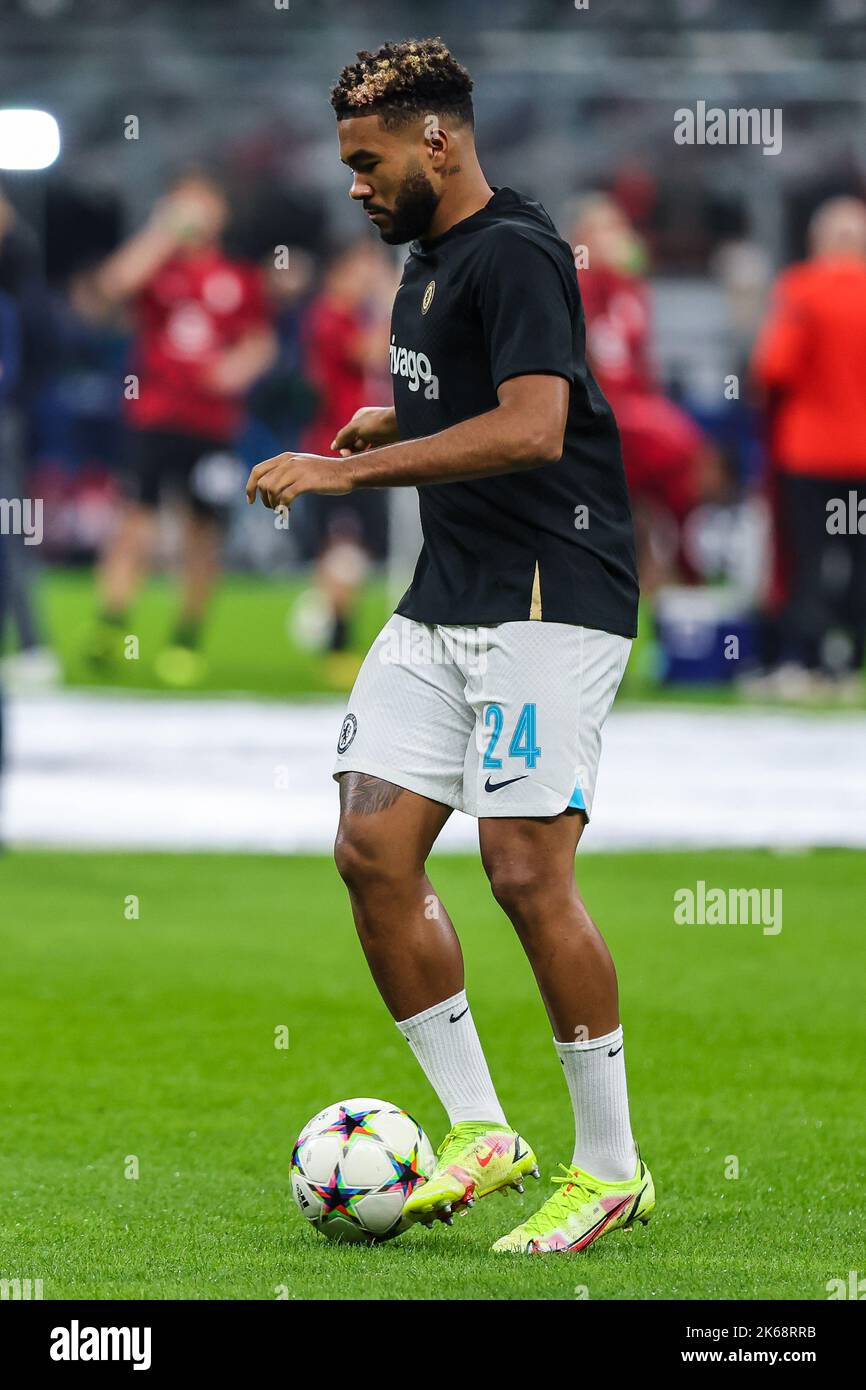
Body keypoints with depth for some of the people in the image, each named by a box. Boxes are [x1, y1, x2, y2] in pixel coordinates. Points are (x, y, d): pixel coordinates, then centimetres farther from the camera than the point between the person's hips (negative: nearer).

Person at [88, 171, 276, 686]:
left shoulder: (242, 280, 10)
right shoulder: (158, 267, 6)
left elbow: (263, 341, 10)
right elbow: (115, 284, -13)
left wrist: (243, 363, -12)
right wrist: (168, 230, -17)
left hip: (214, 425, 2)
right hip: (155, 416, -2)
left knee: (205, 531, 2)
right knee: (139, 519, -11)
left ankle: (188, 639, 11)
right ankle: (111, 629, -10)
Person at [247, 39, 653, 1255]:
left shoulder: (515, 254, -14)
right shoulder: (426, 260, 16)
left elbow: (532, 427, -26)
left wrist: (349, 470, -25)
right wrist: (390, 423, 13)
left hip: (549, 599, -10)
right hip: (443, 605, 10)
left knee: (528, 872, -11)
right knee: (373, 849, 1)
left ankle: (611, 1167, 0)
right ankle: (480, 1133, 9)